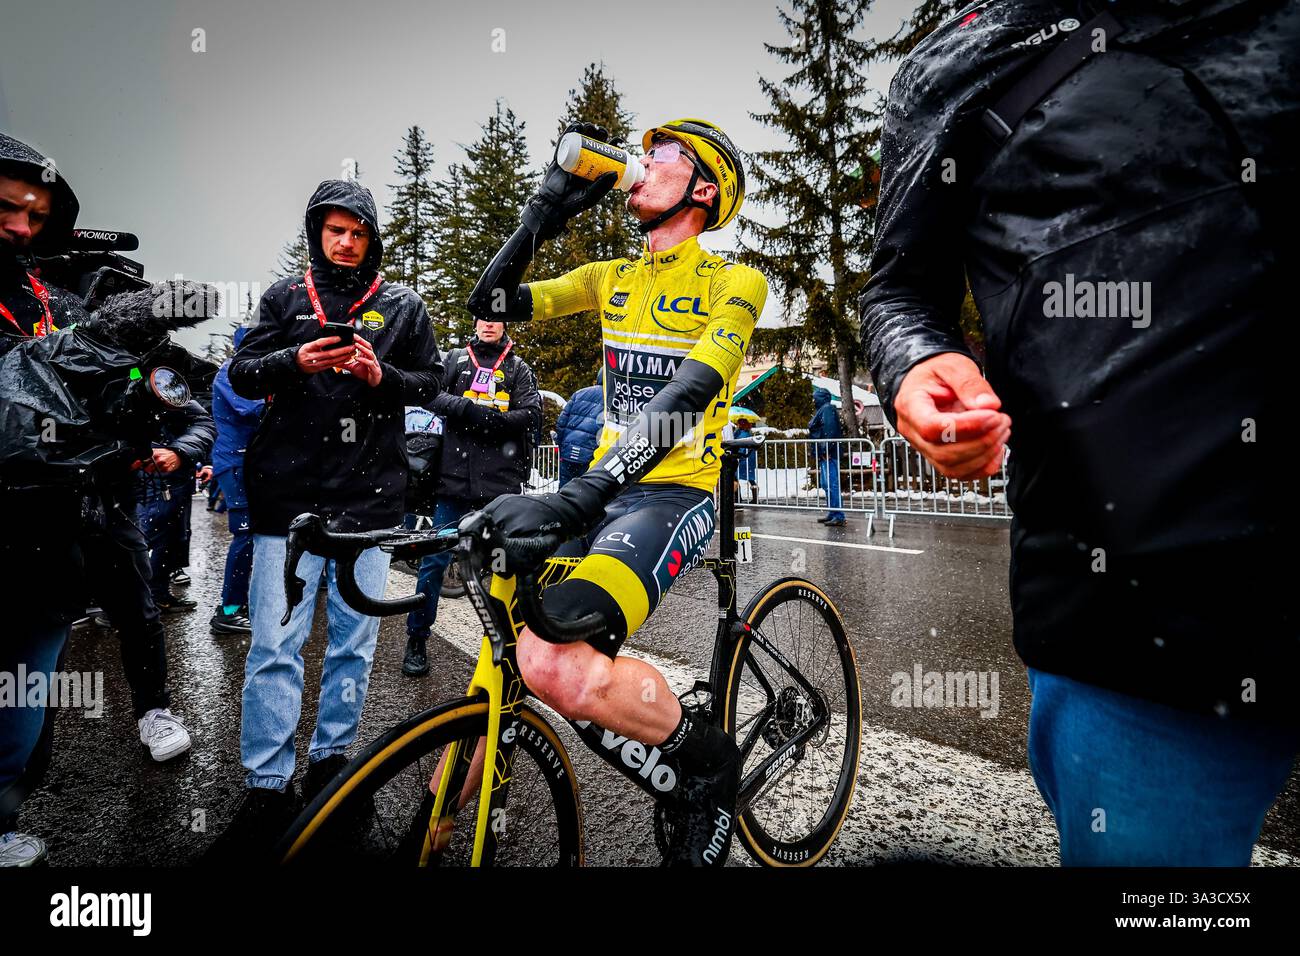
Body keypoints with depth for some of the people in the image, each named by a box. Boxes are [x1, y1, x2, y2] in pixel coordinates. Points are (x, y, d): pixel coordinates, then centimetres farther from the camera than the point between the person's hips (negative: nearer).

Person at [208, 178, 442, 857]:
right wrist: (296, 361, -13)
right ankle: (266, 792, 9)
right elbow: (240, 373, 7)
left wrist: (380, 375, -11)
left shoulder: (403, 307, 10)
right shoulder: (286, 297, 10)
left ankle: (330, 761, 27)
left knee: (354, 642, 9)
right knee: (275, 644, -3)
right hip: (290, 494, 0)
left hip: (370, 496, 1)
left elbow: (429, 384, 9)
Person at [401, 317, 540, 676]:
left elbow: (531, 415, -3)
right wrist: (477, 410, -17)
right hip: (455, 478, 0)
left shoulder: (519, 368, 12)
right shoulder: (455, 359, 13)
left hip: (501, 484, 0)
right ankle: (417, 639, 16)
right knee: (435, 560, 3)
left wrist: (474, 415, -12)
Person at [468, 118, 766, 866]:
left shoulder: (734, 282, -4)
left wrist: (577, 496, -32)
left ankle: (709, 762, -5)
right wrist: (546, 213, 0)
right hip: (602, 491, 6)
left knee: (555, 663, -31)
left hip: (673, 496, -6)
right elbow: (493, 302, 11)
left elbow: (688, 395, -21)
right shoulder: (613, 279, 15)